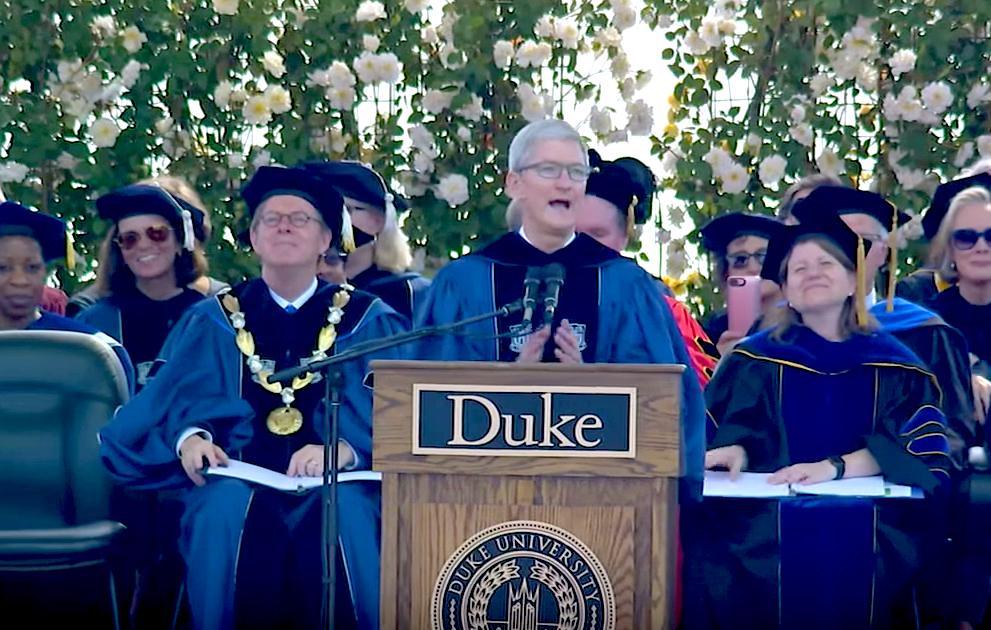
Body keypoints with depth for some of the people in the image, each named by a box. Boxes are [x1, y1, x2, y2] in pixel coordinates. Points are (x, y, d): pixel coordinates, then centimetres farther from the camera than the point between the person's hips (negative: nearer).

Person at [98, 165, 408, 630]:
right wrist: (188, 437, -15)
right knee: (223, 512, -31)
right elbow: (170, 403, 8)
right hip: (238, 477, 1)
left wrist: (345, 448, -20)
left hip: (339, 484, -1)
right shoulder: (211, 323, 17)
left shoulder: (369, 322, 12)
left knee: (346, 514, -32)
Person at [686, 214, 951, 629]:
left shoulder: (894, 365, 14)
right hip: (769, 517, 0)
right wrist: (735, 451, -17)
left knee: (852, 559, -34)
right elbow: (730, 427, 8)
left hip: (867, 522, 0)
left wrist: (834, 466, -17)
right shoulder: (757, 358, 16)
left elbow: (920, 447, 0)